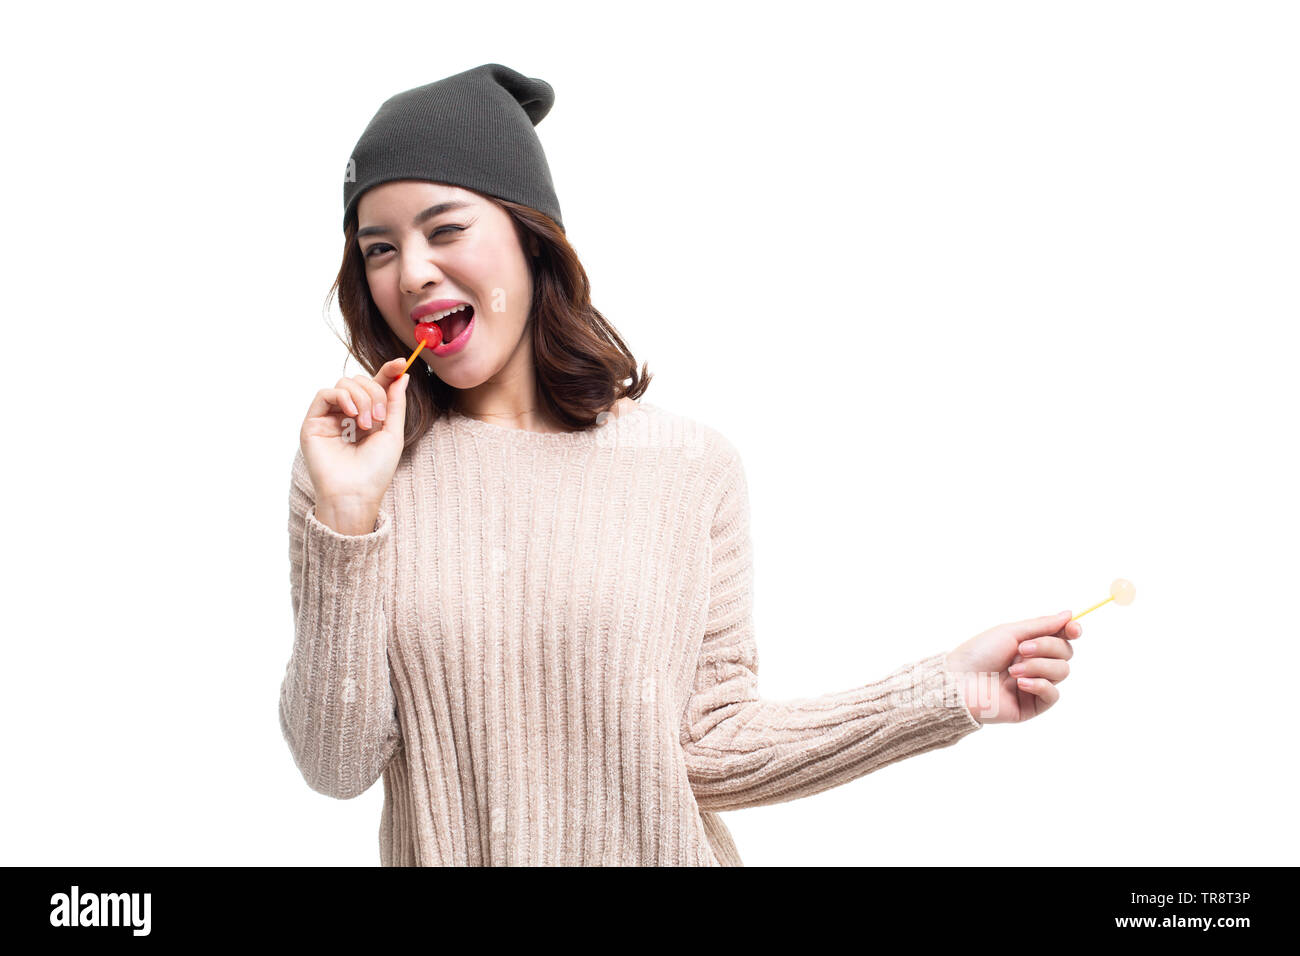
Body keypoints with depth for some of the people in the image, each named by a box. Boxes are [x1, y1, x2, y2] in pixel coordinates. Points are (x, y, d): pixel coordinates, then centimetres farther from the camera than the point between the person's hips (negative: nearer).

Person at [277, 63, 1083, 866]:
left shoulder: (694, 466, -9)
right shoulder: (347, 473, -8)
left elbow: (709, 748, -8)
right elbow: (337, 766, -12)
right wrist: (346, 523, -21)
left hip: (661, 848, 0)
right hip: (440, 850, 0)